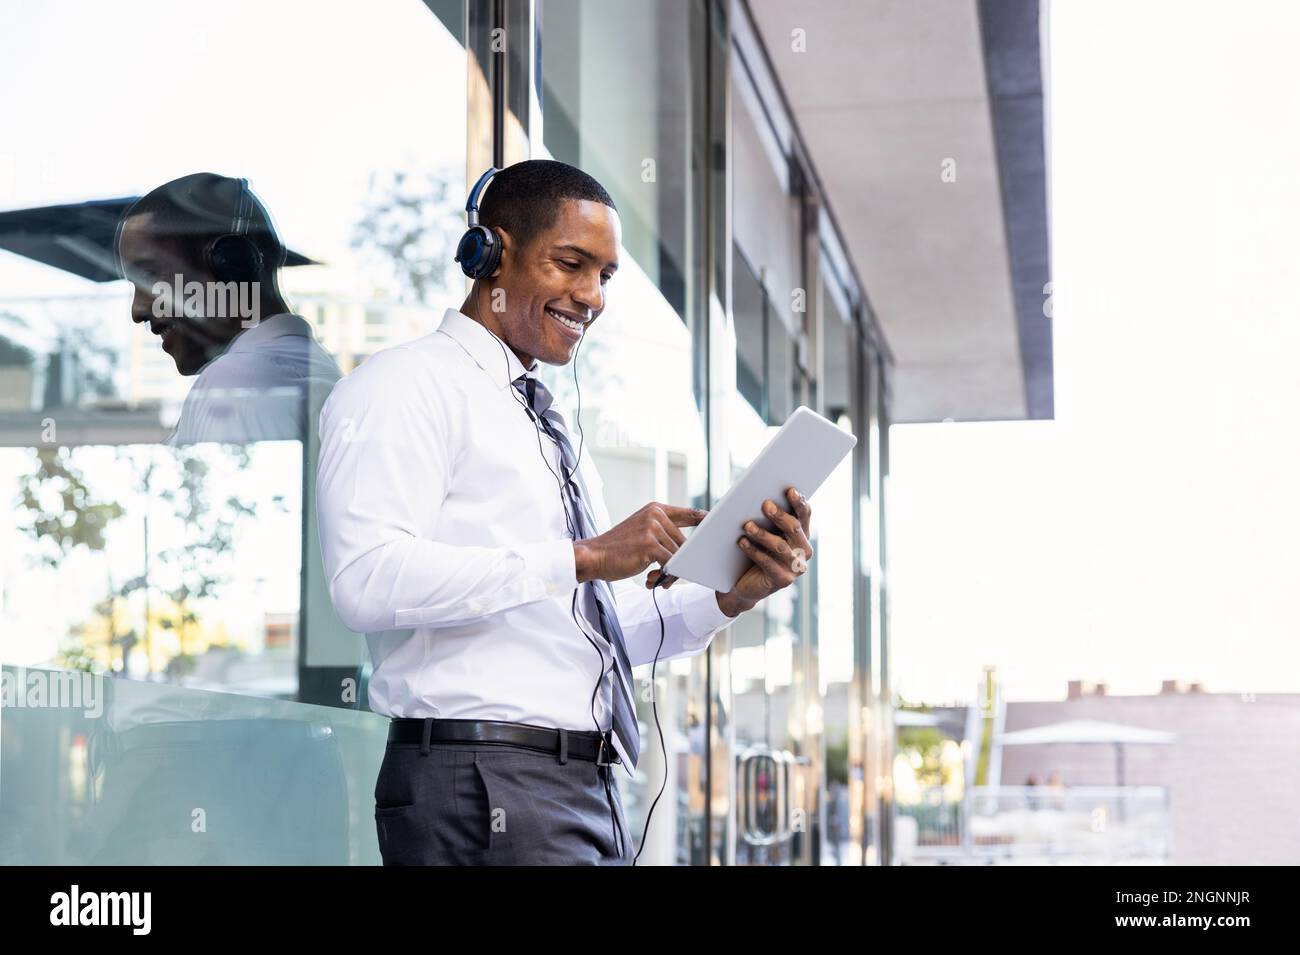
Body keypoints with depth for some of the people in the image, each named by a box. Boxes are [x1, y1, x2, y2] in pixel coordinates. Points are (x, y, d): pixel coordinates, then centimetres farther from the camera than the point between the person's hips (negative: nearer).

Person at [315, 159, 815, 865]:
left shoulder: (548, 427, 25)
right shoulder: (406, 384, -2)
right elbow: (368, 580, -19)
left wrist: (731, 596, 6)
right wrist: (583, 559, -19)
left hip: (590, 796, 8)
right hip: (481, 795, -8)